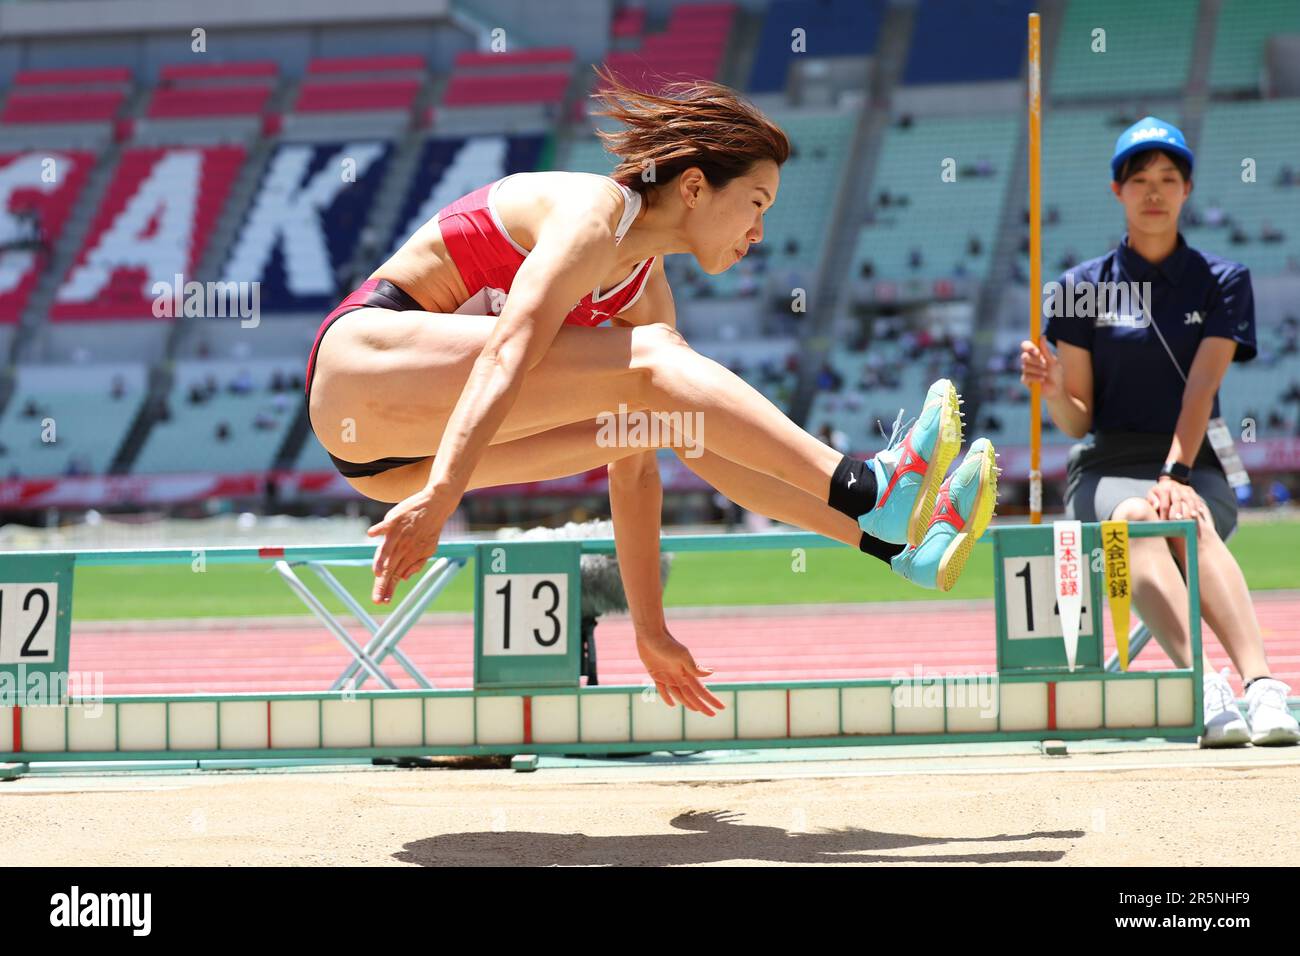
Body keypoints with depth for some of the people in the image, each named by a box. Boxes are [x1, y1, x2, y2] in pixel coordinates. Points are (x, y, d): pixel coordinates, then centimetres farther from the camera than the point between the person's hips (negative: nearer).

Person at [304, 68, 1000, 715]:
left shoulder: (645, 290, 14)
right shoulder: (593, 212, -13)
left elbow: (632, 468, 15)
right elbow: (507, 355, -29)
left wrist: (650, 629, 12)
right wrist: (440, 497, -42)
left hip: (413, 442, 9)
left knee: (668, 411, -3)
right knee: (650, 364, -23)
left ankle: (891, 538, -8)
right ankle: (864, 491, -33)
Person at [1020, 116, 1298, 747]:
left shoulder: (1223, 282, 9)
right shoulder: (1085, 286, 10)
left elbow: (1200, 389, -7)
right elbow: (1078, 420, 7)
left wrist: (1176, 475, -23)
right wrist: (1052, 389, -16)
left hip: (1195, 465, 0)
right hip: (1107, 467, 0)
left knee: (1193, 522, -36)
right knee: (1136, 517, -37)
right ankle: (1203, 688, -58)